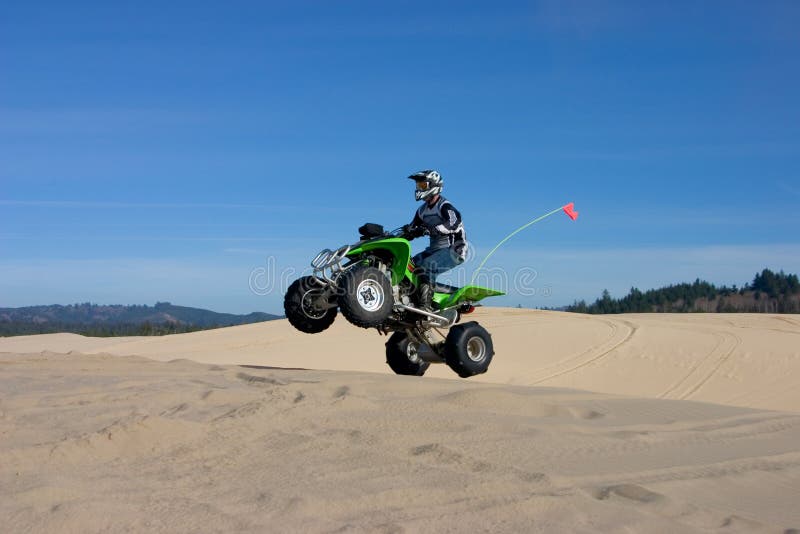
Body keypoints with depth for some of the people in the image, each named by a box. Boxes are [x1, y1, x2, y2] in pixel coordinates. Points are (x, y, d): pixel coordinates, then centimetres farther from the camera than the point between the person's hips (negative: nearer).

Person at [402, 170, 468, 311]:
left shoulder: (445, 206, -14)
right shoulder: (423, 210, 14)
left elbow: (453, 225, -33)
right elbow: (412, 229, 19)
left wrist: (427, 230, -41)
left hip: (454, 249, -9)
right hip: (435, 249, 9)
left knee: (426, 267, -31)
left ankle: (426, 306, -36)